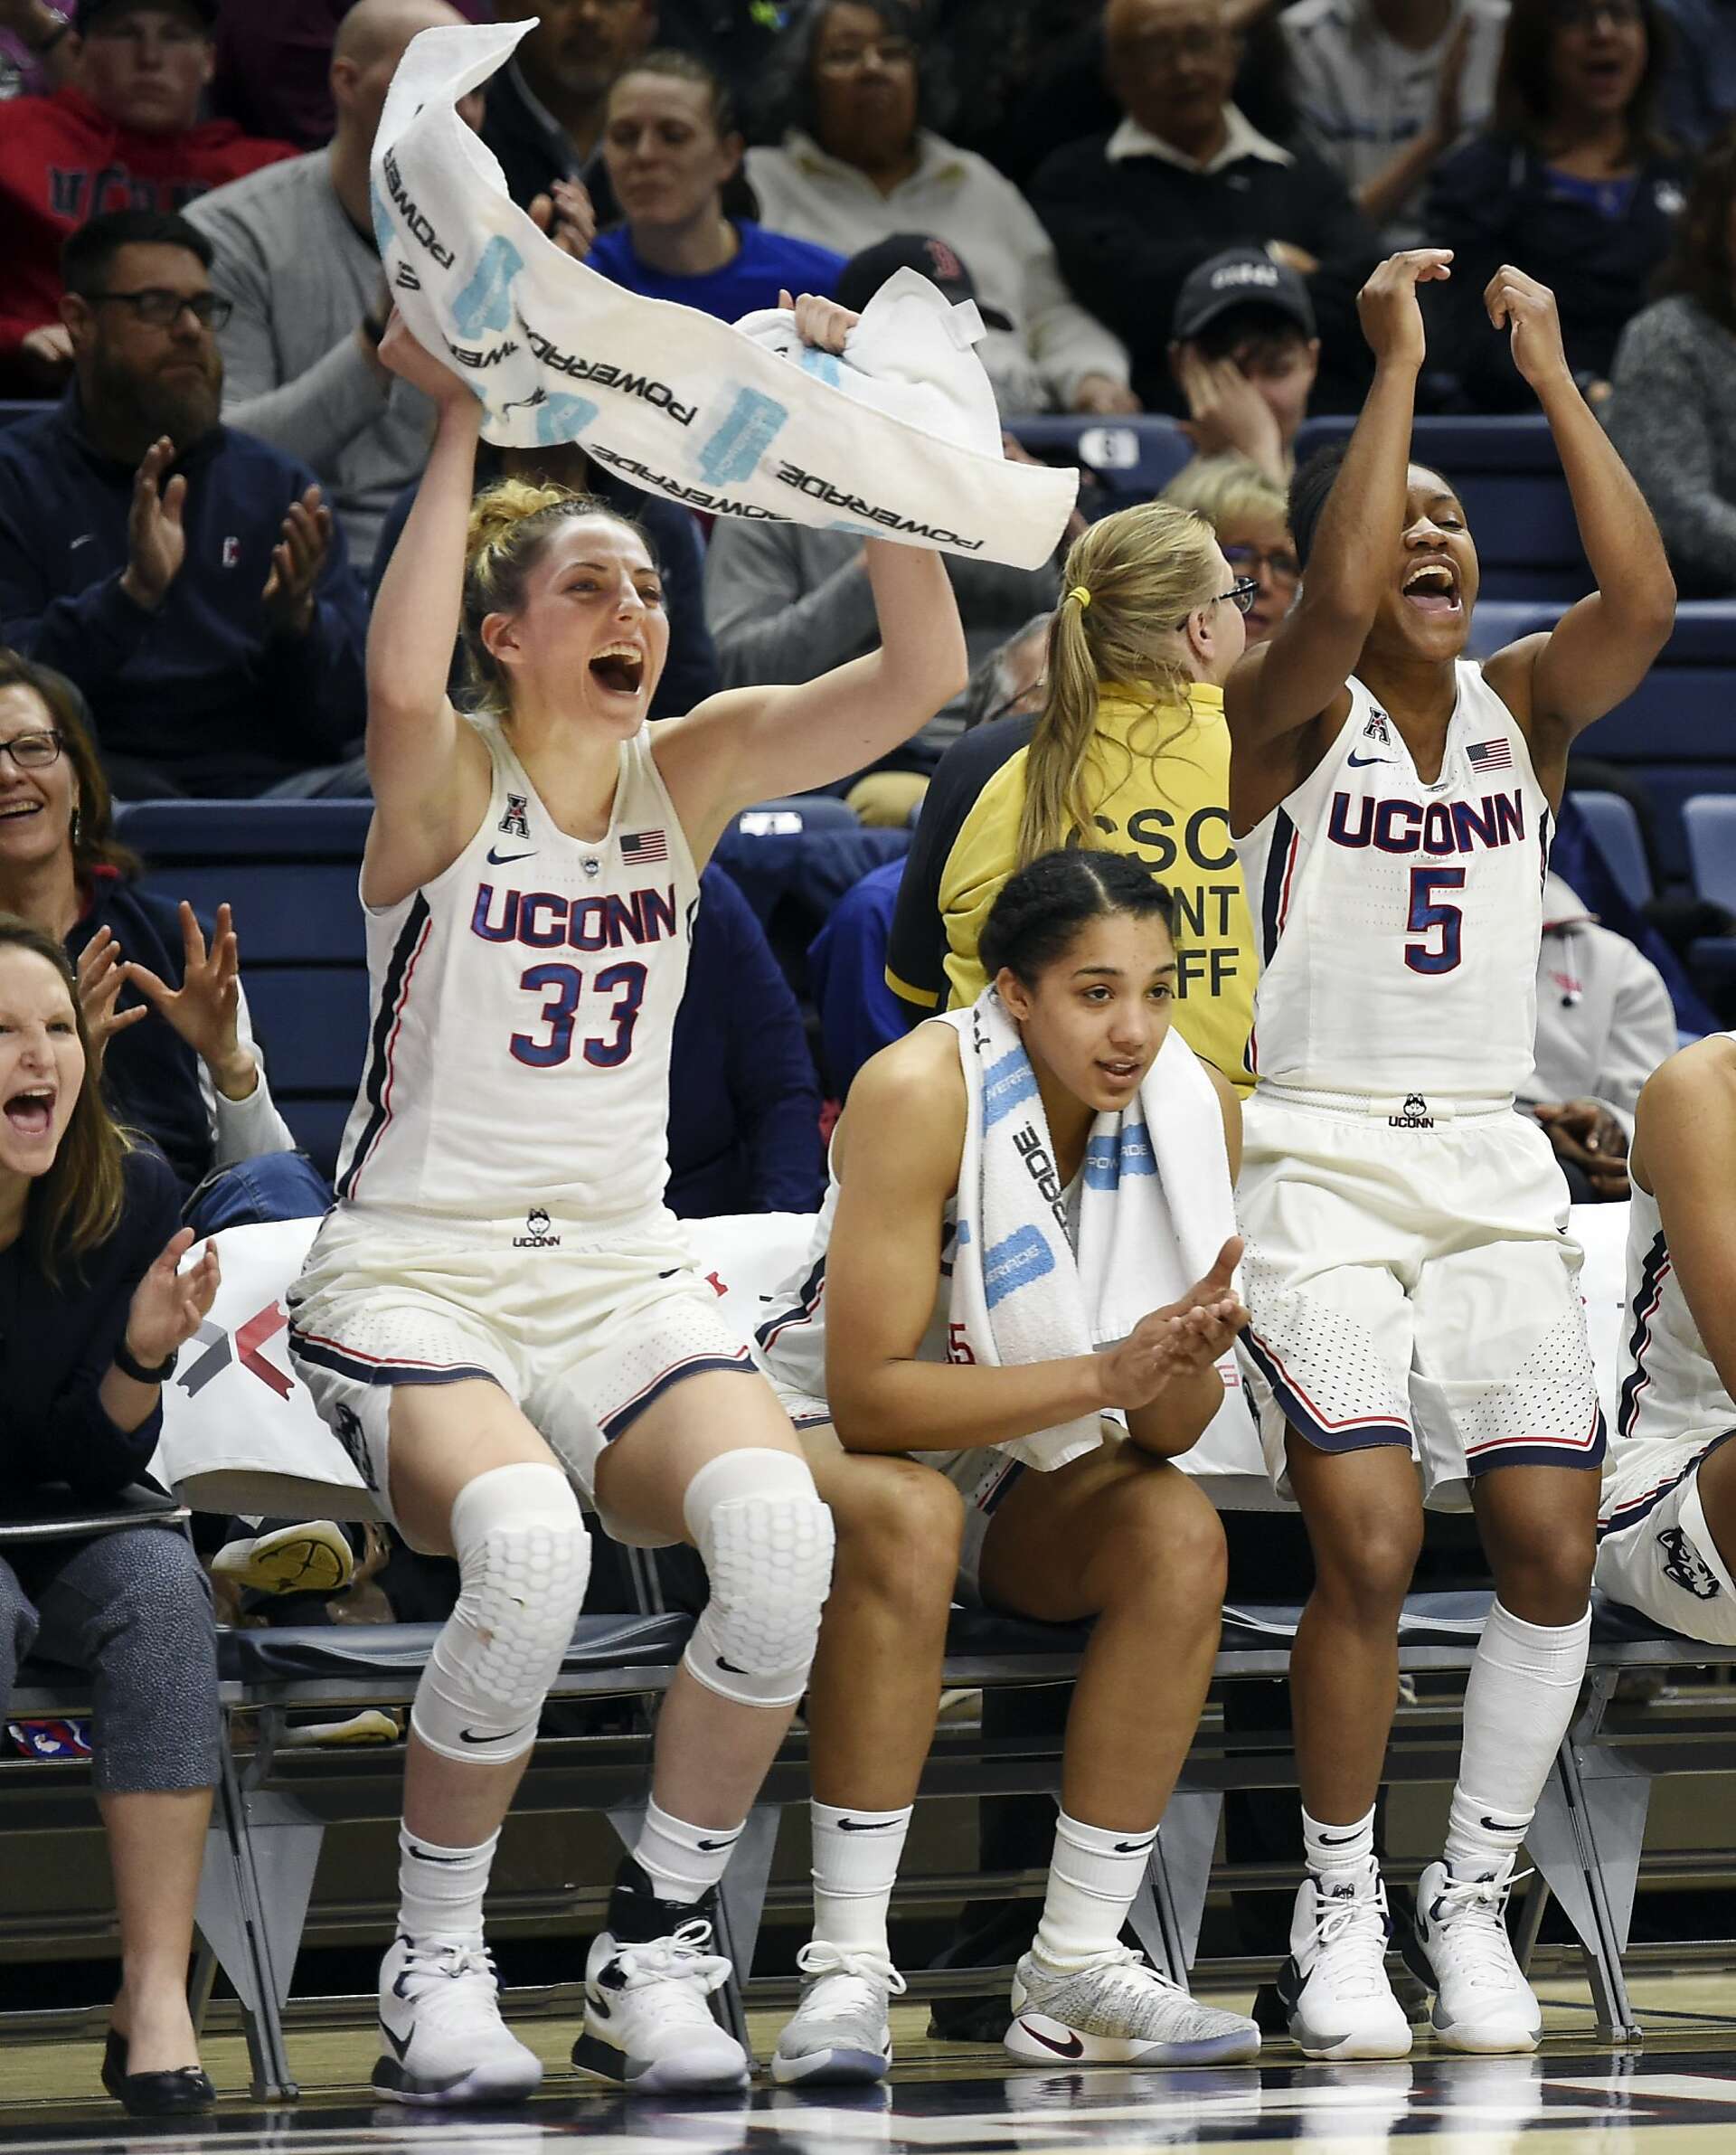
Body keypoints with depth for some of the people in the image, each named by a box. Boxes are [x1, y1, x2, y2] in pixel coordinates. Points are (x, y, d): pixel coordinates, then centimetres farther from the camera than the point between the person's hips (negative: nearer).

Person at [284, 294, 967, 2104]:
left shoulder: (688, 774, 8)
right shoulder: (446, 784, -5)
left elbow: (921, 670, -4)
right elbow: (400, 681, -30)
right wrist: (459, 429, -24)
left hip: (619, 1276, 4)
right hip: (414, 1276, -4)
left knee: (781, 1529, -28)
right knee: (527, 1548, -36)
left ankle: (654, 1955, -12)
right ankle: (434, 1969, -14)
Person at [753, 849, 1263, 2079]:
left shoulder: (1195, 1105, -12)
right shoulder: (923, 1091, -26)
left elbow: (1172, 1433, -9)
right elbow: (867, 1394, -29)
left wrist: (1181, 1369, -33)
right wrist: (1103, 1375, -37)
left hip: (1027, 1472, 5)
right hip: (829, 1437, -4)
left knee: (1180, 1530, -25)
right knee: (909, 1517, -37)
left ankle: (1076, 1971, -19)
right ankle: (846, 1969, -33)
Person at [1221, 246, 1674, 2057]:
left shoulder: (1521, 708, 8)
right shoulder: (1287, 714, -3)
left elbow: (1642, 603, -12)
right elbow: (1333, 611, -25)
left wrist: (1553, 378, -12)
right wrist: (1396, 365, -21)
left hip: (1492, 1164, 4)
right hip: (1319, 1165, -4)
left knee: (1551, 1541, -7)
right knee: (1368, 1540, -18)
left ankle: (1470, 1898, 9)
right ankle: (1336, 1911, -1)